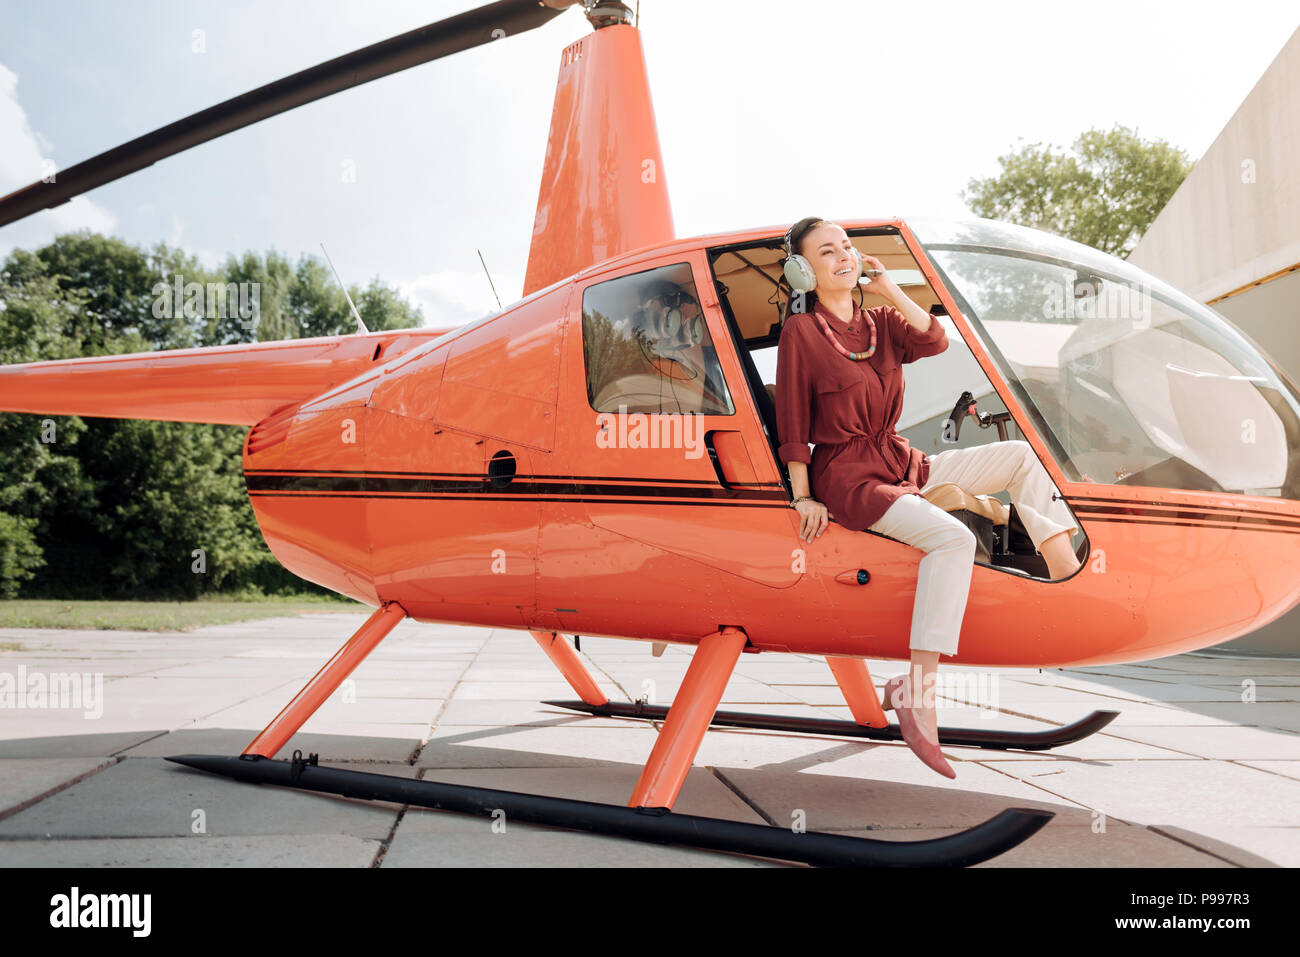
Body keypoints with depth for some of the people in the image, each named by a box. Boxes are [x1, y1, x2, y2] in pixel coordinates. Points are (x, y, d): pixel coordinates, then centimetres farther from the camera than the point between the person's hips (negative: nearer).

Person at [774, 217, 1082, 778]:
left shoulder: (879, 322, 14)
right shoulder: (800, 332, -5)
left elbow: (935, 342, -4)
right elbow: (792, 423, -7)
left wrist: (887, 288, -2)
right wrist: (803, 497, -11)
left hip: (901, 463, 8)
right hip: (847, 475, -8)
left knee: (1022, 457, 4)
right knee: (953, 538, -32)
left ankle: (1068, 576, -1)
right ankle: (915, 690, -34)